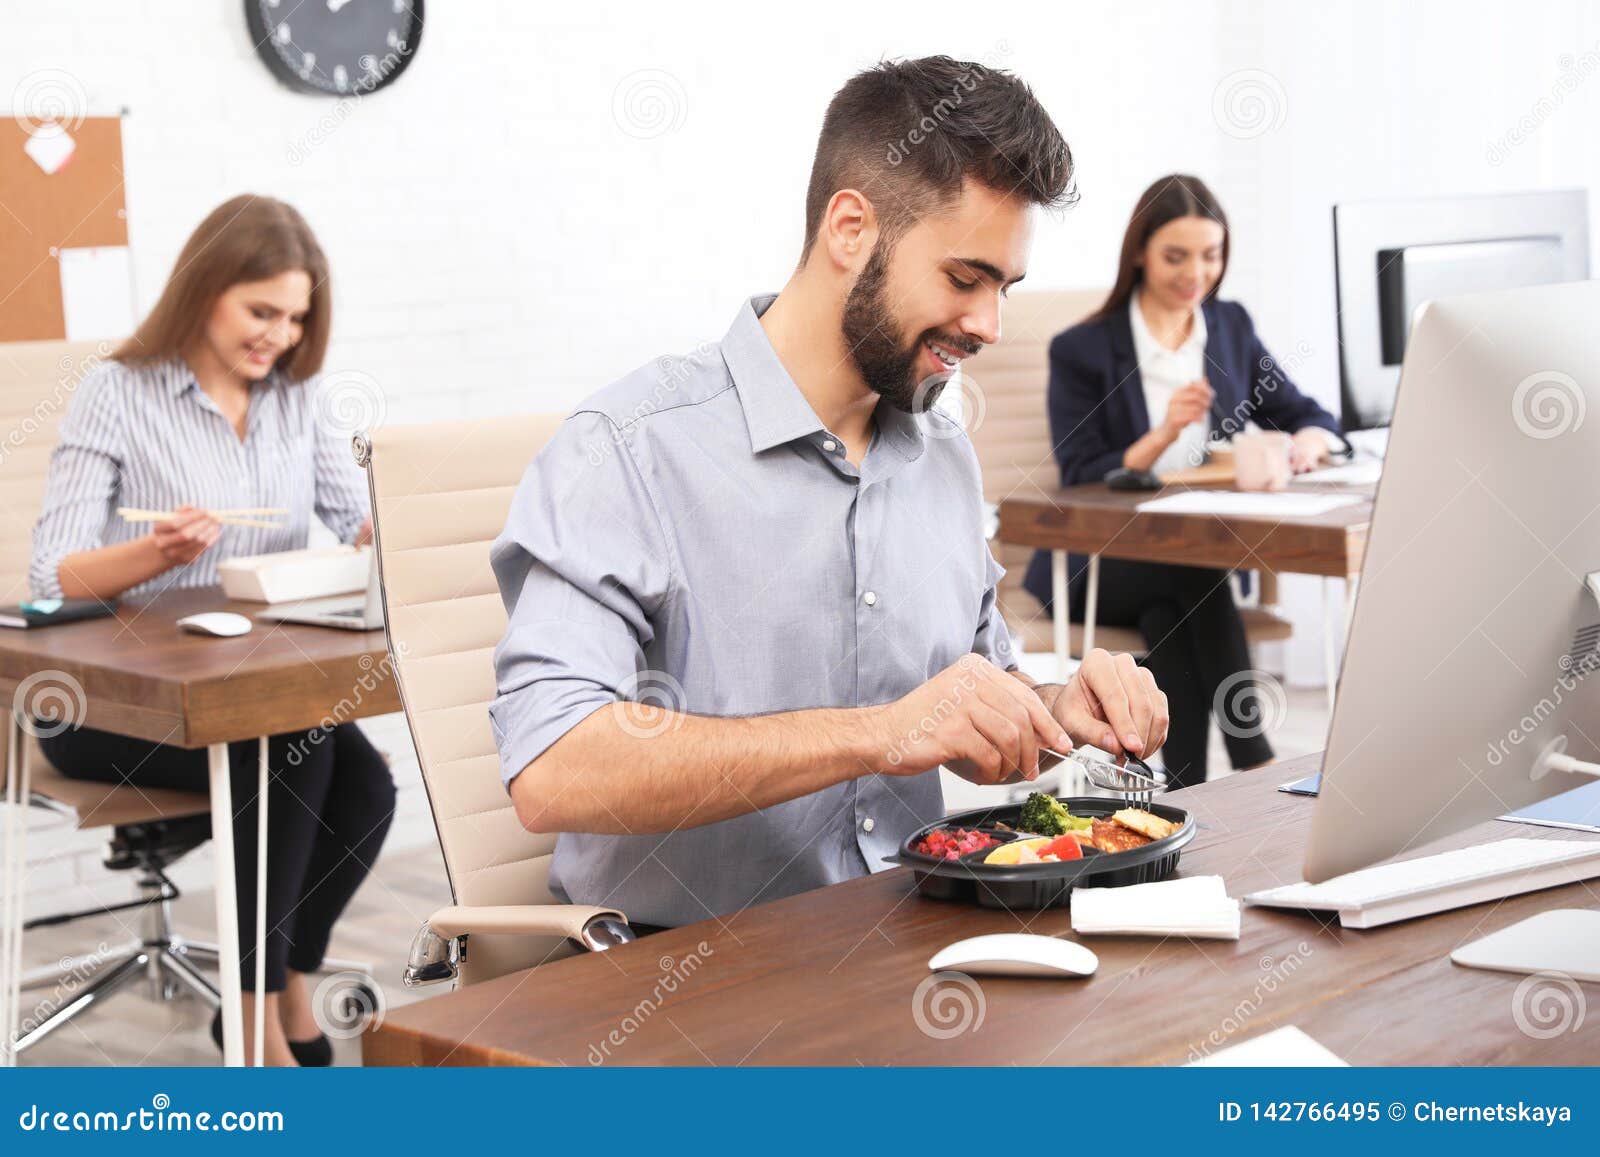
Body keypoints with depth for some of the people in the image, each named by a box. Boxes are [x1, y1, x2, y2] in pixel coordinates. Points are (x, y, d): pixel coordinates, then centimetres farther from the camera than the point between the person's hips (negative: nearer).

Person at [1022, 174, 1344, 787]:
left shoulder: (1231, 328, 10)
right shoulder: (1081, 351, -4)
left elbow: (1309, 416, 12)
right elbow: (1081, 482, -8)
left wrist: (1309, 441, -13)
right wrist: (1164, 433, -24)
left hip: (1205, 553, 3)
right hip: (1097, 567, -3)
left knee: (1169, 615, -33)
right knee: (1194, 571, -34)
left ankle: (1188, 789, -34)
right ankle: (1254, 762, -35)